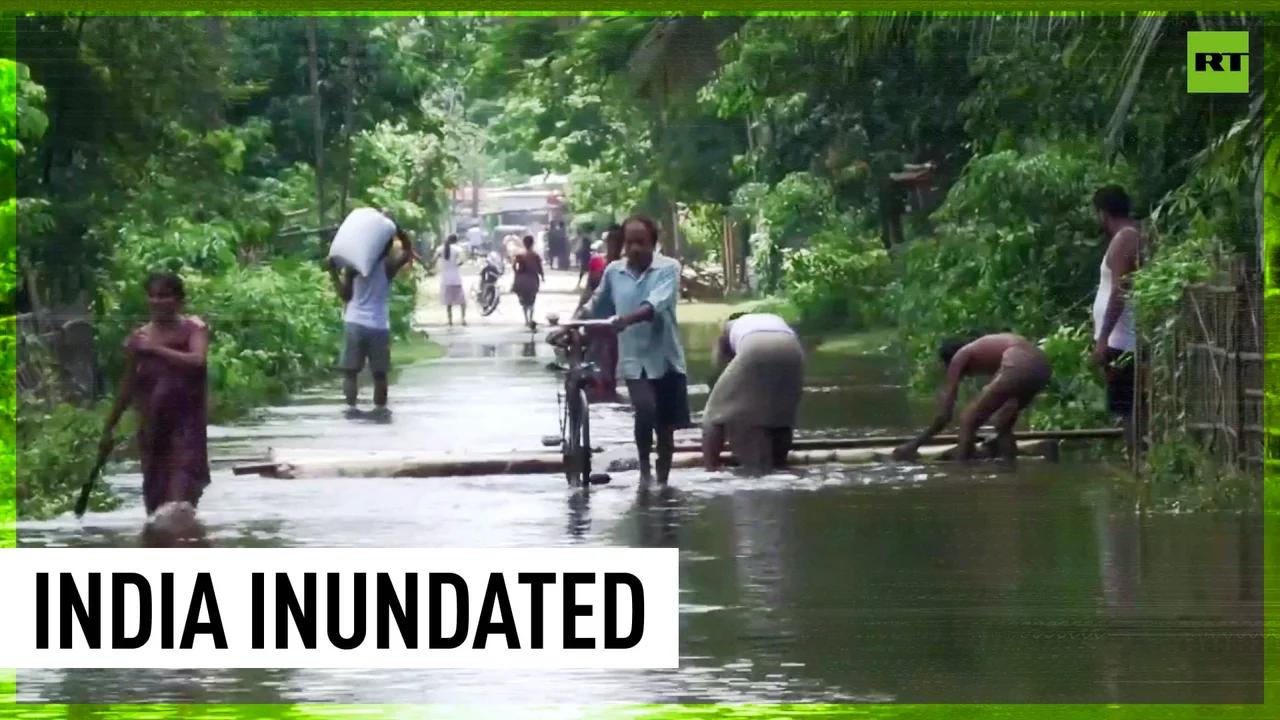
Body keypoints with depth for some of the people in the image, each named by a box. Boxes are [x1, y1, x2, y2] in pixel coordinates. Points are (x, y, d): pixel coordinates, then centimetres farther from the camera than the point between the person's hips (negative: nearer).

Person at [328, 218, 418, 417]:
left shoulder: (353, 267, -2)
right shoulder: (388, 267, -4)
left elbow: (345, 295, 2)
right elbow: (408, 251, 10)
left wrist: (333, 273, 8)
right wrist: (397, 229, 5)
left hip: (354, 323, 1)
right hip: (378, 326, -1)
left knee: (350, 369, 5)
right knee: (379, 371, 9)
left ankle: (351, 405, -3)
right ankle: (380, 406, 9)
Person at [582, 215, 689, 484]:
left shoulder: (668, 268, -7)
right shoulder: (613, 271, 2)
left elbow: (656, 304, -24)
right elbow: (596, 307, 16)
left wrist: (627, 319, -40)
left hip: (665, 358, 0)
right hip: (634, 359, 0)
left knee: (666, 426, 8)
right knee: (645, 410, -23)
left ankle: (662, 481, 24)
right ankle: (644, 469, -3)